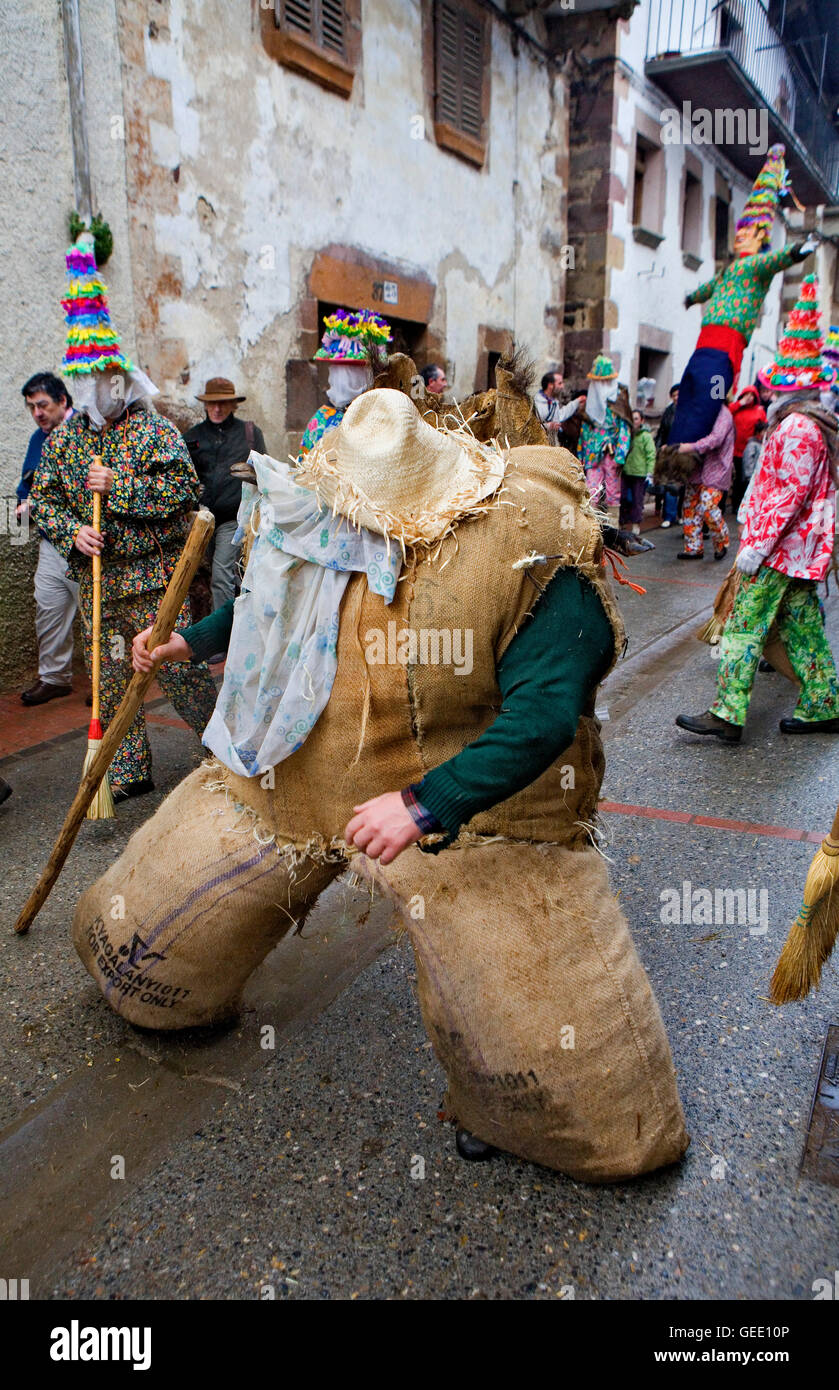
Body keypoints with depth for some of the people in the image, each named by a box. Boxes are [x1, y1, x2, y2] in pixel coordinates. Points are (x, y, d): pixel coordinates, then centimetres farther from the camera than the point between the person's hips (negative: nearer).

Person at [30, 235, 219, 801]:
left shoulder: (153, 430, -4)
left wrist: (117, 485, -18)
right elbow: (43, 498, 12)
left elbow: (184, 490, -15)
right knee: (111, 678, 9)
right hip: (97, 580, 5)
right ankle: (129, 772, 20)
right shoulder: (63, 438, 11)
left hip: (154, 577, -5)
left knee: (177, 665, -4)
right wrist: (72, 531, -8)